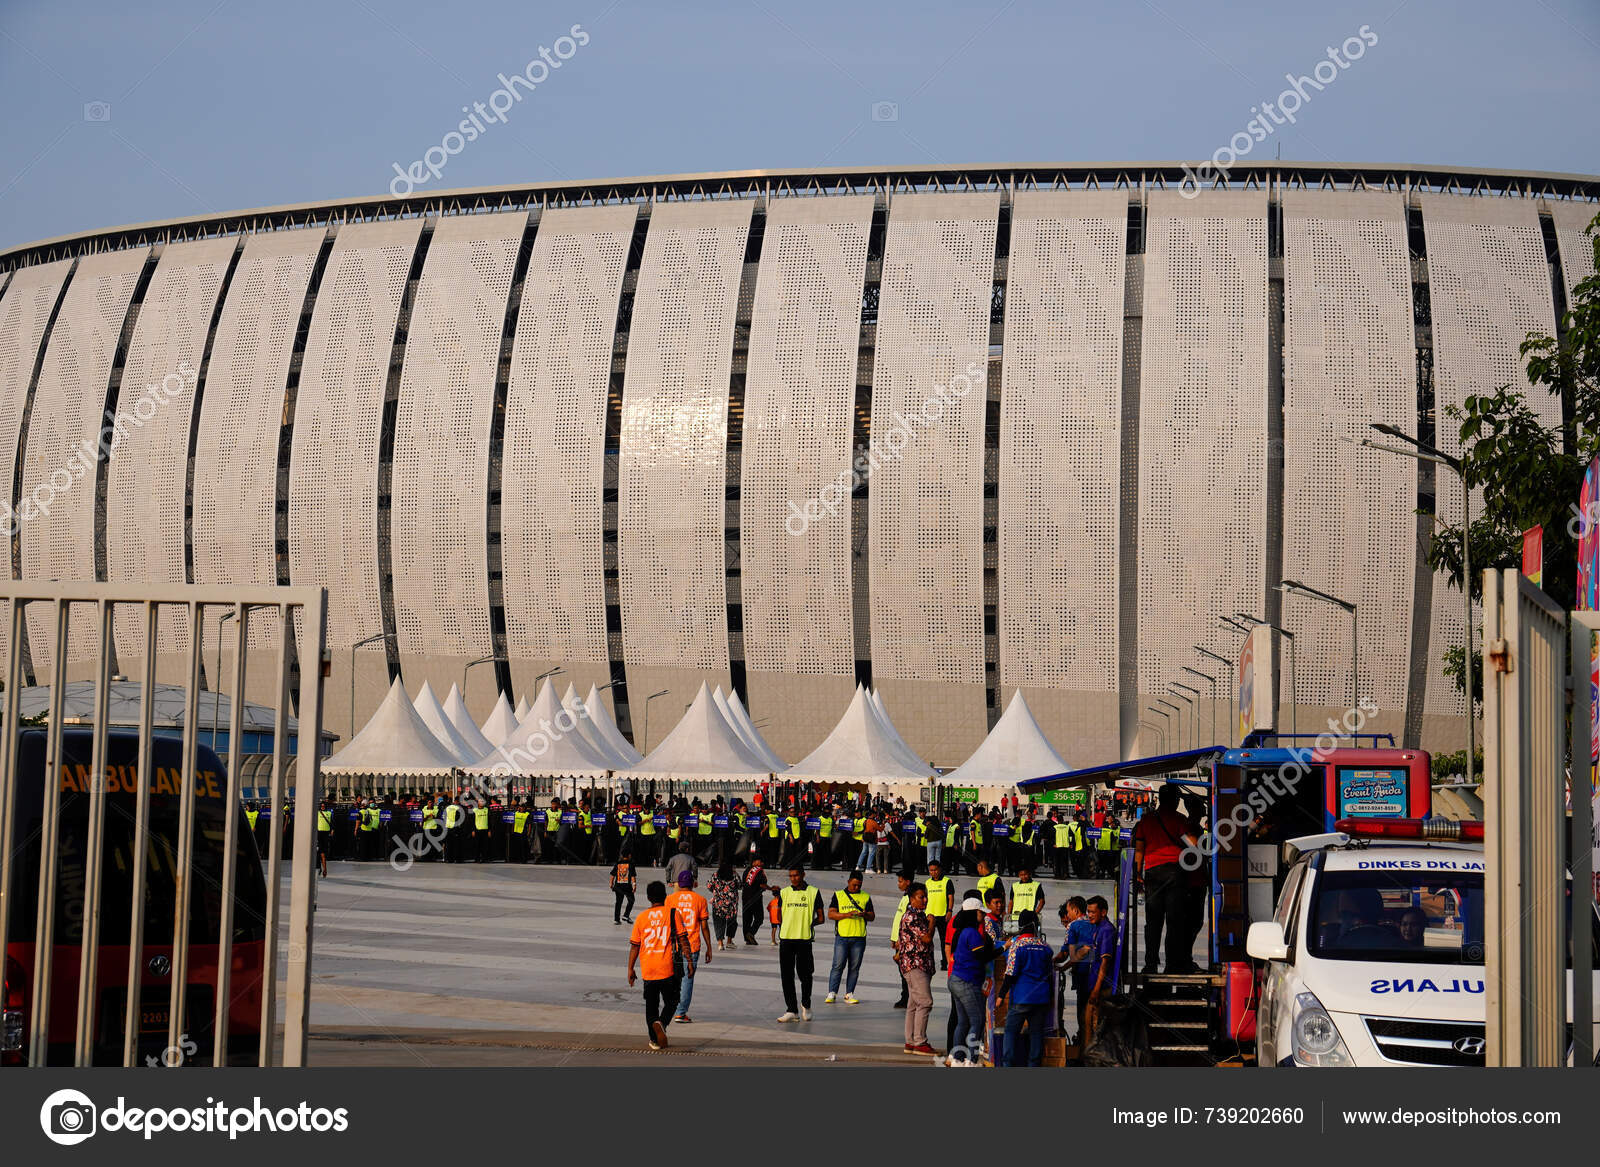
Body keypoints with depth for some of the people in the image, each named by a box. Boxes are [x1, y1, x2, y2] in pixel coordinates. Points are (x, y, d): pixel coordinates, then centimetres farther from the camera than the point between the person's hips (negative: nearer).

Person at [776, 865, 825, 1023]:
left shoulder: (813, 892, 3)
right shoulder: (784, 893, 11)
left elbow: (820, 918, 6)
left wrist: (808, 924, -4)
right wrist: (783, 929, 6)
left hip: (804, 938, -3)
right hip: (786, 939, 3)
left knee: (804, 975, 0)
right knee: (787, 976, 0)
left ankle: (806, 1005, 24)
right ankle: (791, 1011, 4)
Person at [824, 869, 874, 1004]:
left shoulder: (865, 897, 14)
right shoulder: (838, 895, 8)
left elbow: (872, 917, 14)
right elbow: (831, 914, 1)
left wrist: (865, 915, -9)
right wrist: (846, 914, -14)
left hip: (859, 938, 2)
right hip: (842, 936, -2)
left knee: (854, 967, 2)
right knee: (838, 965, -7)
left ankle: (849, 994, 7)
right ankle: (832, 993, -3)